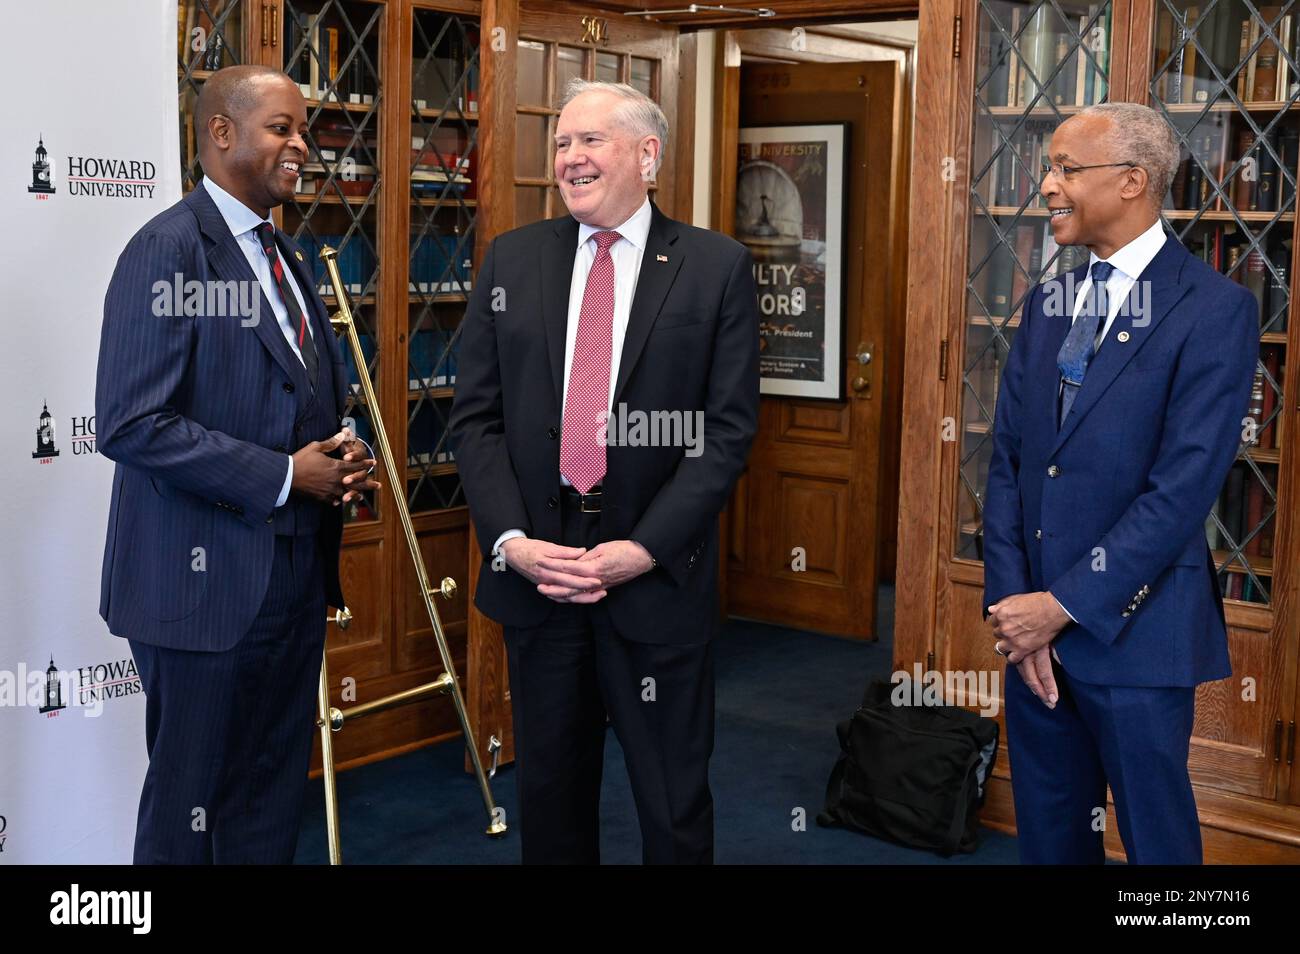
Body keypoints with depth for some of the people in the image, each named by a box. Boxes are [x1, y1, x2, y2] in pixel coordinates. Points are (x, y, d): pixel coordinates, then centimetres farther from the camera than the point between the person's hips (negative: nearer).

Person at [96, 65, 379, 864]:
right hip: (209, 578, -8)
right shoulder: (168, 249, -13)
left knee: (274, 793, 16)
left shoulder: (290, 259, 14)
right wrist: (282, 476, -19)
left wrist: (342, 464, 1)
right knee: (189, 797, 6)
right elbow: (131, 424, -21)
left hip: (297, 571, 8)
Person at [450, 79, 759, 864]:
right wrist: (510, 539, -9)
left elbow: (729, 430, -6)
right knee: (549, 791, 16)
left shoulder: (718, 268, -2)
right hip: (534, 566, 3)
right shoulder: (513, 260, 6)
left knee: (674, 804, 9)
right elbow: (477, 415, 4)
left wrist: (645, 548, -15)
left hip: (658, 577, -2)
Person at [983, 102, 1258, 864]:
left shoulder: (1216, 308, -10)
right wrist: (1014, 603, -5)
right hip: (1032, 625, 6)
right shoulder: (1048, 304, 10)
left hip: (1132, 629, -6)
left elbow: (1183, 487, -17)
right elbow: (1008, 462, 6)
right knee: (1047, 830, 16)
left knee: (1155, 833, 8)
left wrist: (1063, 605, -16)